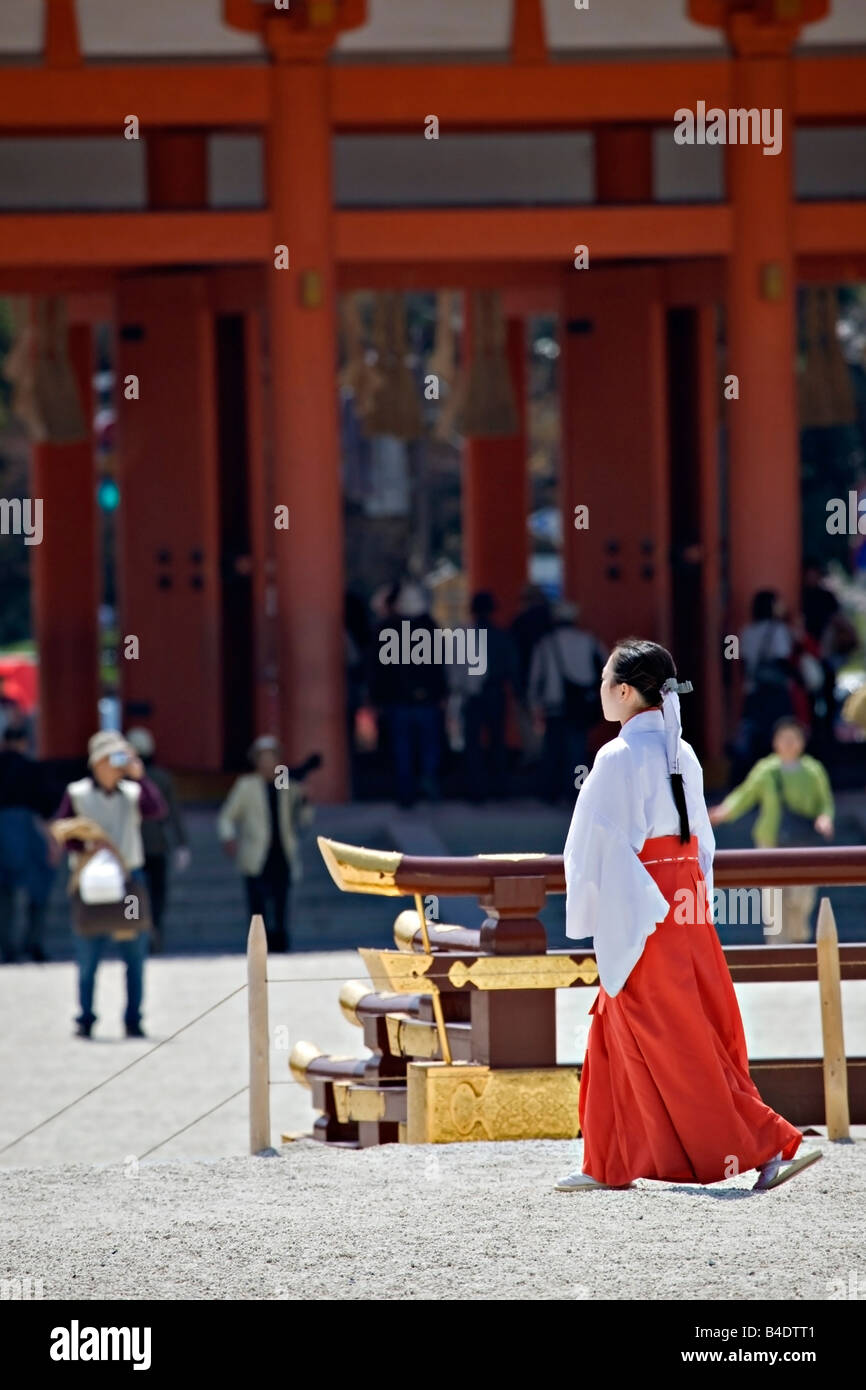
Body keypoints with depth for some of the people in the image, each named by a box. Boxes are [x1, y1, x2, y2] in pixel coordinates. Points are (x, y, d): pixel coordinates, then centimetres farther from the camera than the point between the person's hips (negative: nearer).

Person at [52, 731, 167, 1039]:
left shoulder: (133, 793, 6)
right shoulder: (77, 794, 2)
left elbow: (158, 811, -11)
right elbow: (59, 830, 1)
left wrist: (139, 776, -14)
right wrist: (85, 848, -14)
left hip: (129, 878, 2)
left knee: (135, 957, 2)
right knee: (88, 958, -1)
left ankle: (133, 1020, 9)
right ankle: (85, 1019, 9)